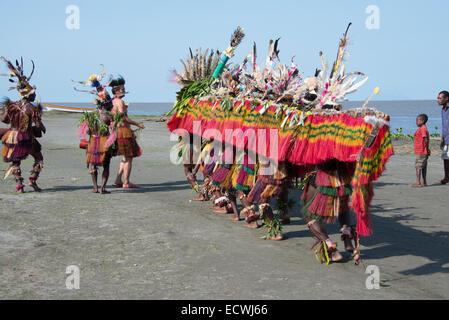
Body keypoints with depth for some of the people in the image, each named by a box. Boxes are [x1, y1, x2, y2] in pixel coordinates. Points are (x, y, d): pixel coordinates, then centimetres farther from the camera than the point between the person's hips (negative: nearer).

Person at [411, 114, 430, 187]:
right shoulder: (423, 128, 16)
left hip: (421, 152, -10)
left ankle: (418, 183, -10)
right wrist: (427, 150, 19)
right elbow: (426, 140, 19)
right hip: (421, 152, 10)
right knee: (423, 167, 12)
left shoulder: (422, 129, -15)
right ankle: (424, 182, 16)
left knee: (418, 166, -9)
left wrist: (427, 149, -13)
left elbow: (426, 140, -22)